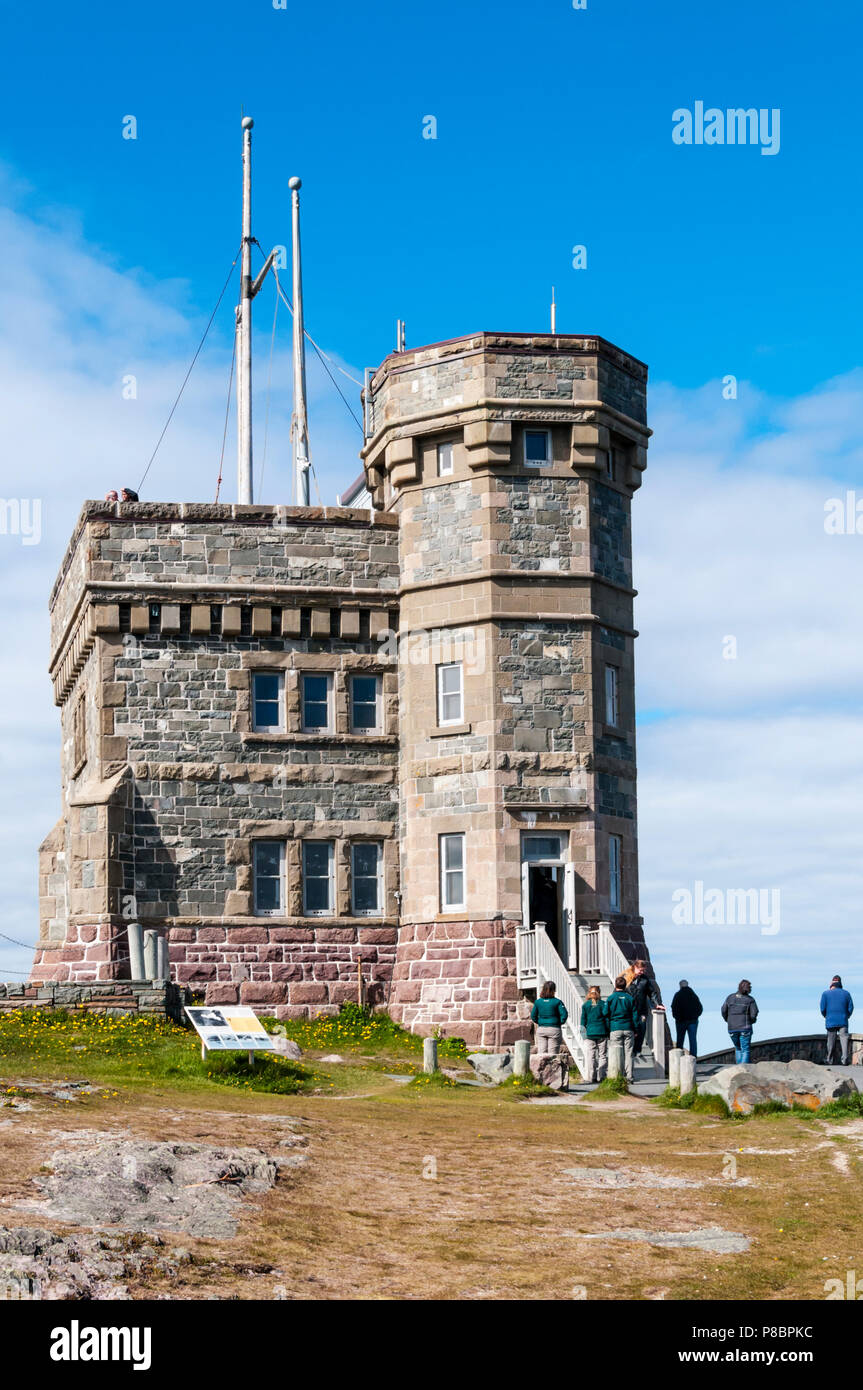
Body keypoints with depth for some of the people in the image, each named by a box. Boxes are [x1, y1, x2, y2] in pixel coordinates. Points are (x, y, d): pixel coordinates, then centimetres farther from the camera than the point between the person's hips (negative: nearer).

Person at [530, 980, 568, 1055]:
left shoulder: (538, 1002, 2)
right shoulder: (557, 1002, -7)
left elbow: (533, 1016, 4)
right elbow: (564, 1015, -13)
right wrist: (560, 1023, 3)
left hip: (541, 1029, 3)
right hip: (554, 1029, -3)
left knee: (541, 1054, 5)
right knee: (553, 1055, 1)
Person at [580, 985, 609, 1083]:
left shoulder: (585, 1005, 2)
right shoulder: (603, 1004, -1)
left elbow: (583, 1020, 3)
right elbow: (607, 1018, -1)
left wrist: (584, 1033, 9)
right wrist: (608, 1032, 6)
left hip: (590, 1033, 1)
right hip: (602, 1032, -1)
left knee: (590, 1055, 4)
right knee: (602, 1055, 5)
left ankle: (591, 1076, 1)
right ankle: (601, 1076, 1)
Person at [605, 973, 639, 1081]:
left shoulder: (610, 998, 0)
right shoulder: (630, 998, 4)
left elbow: (606, 1015, 1)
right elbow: (635, 1015, 5)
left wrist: (607, 1031, 7)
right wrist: (636, 1029, 10)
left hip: (615, 1028, -1)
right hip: (628, 1028, 1)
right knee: (629, 1053, 4)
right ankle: (629, 1076, 0)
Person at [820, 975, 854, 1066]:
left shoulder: (826, 994, 2)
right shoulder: (846, 993, 6)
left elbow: (823, 1008, -1)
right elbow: (850, 1008, 6)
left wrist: (826, 1017, 17)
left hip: (831, 1021, 0)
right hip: (843, 1021, 0)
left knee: (831, 1042, 6)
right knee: (844, 1039, -3)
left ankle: (830, 1061, 7)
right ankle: (844, 1060, -14)